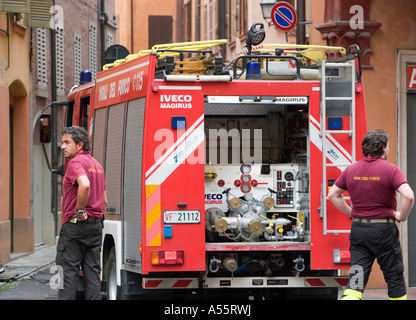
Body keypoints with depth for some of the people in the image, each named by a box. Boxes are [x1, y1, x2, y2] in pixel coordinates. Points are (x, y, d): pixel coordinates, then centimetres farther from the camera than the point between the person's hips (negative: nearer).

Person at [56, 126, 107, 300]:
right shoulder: (97, 165, 18)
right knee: (92, 272, 8)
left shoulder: (76, 162, -11)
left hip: (75, 225, -8)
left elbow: (84, 184, -33)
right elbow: (104, 201, 21)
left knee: (68, 272, -4)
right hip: (96, 226, 8)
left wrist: (79, 211, -23)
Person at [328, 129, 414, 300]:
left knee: (356, 279, 3)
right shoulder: (390, 170, -12)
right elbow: (409, 196, -24)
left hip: (358, 228, 4)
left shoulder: (351, 170, 5)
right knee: (395, 279, 10)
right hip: (383, 229, -4)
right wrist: (402, 216, -7)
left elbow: (333, 195, 13)